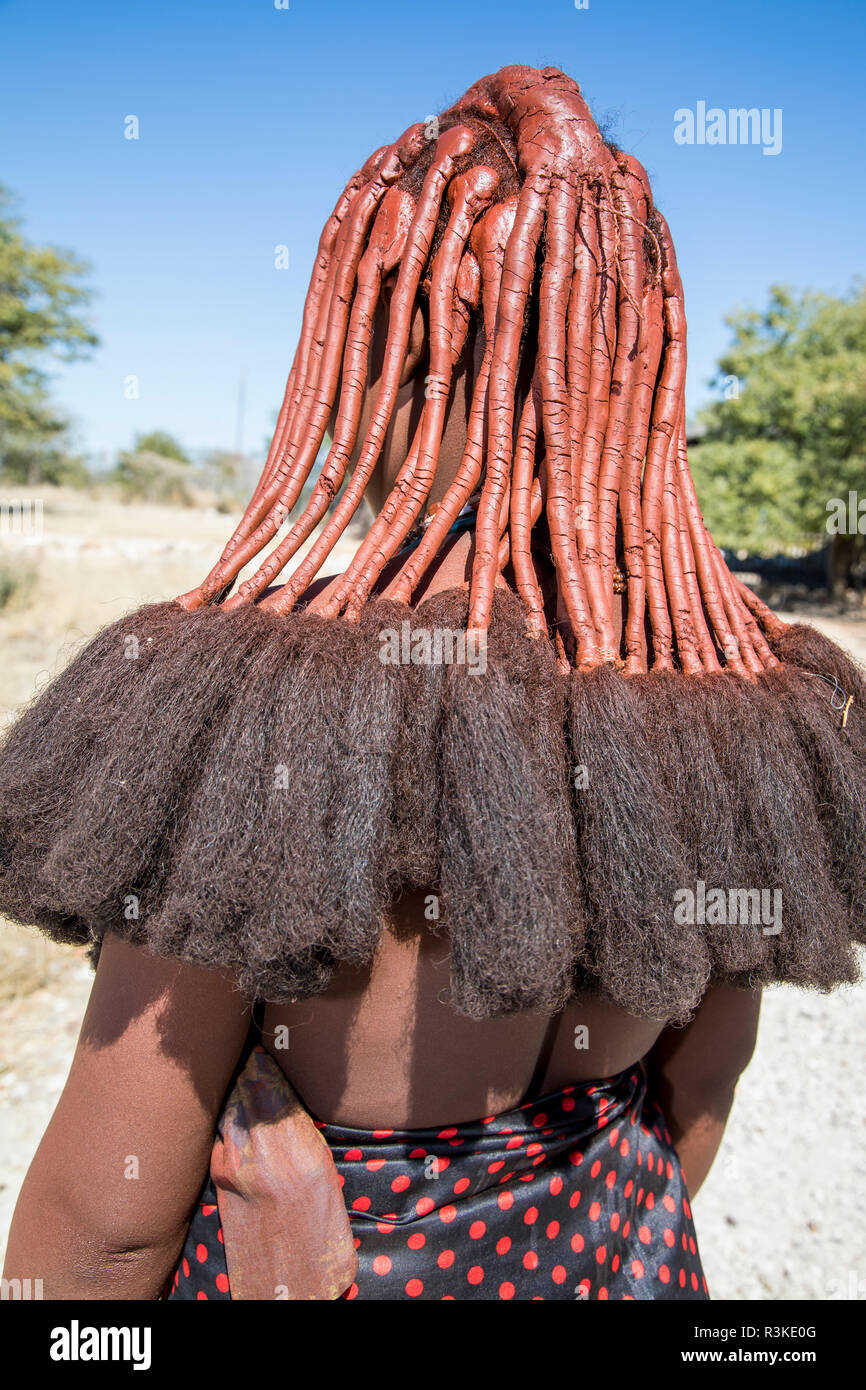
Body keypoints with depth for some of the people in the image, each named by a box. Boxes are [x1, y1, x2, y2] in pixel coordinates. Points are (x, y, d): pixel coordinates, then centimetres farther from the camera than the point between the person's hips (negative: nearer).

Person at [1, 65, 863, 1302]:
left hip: (310, 1262, -3)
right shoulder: (745, 694, -14)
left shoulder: (272, 700, -31)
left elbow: (107, 1216, -20)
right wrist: (621, 1245, 17)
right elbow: (703, 1076, 1)